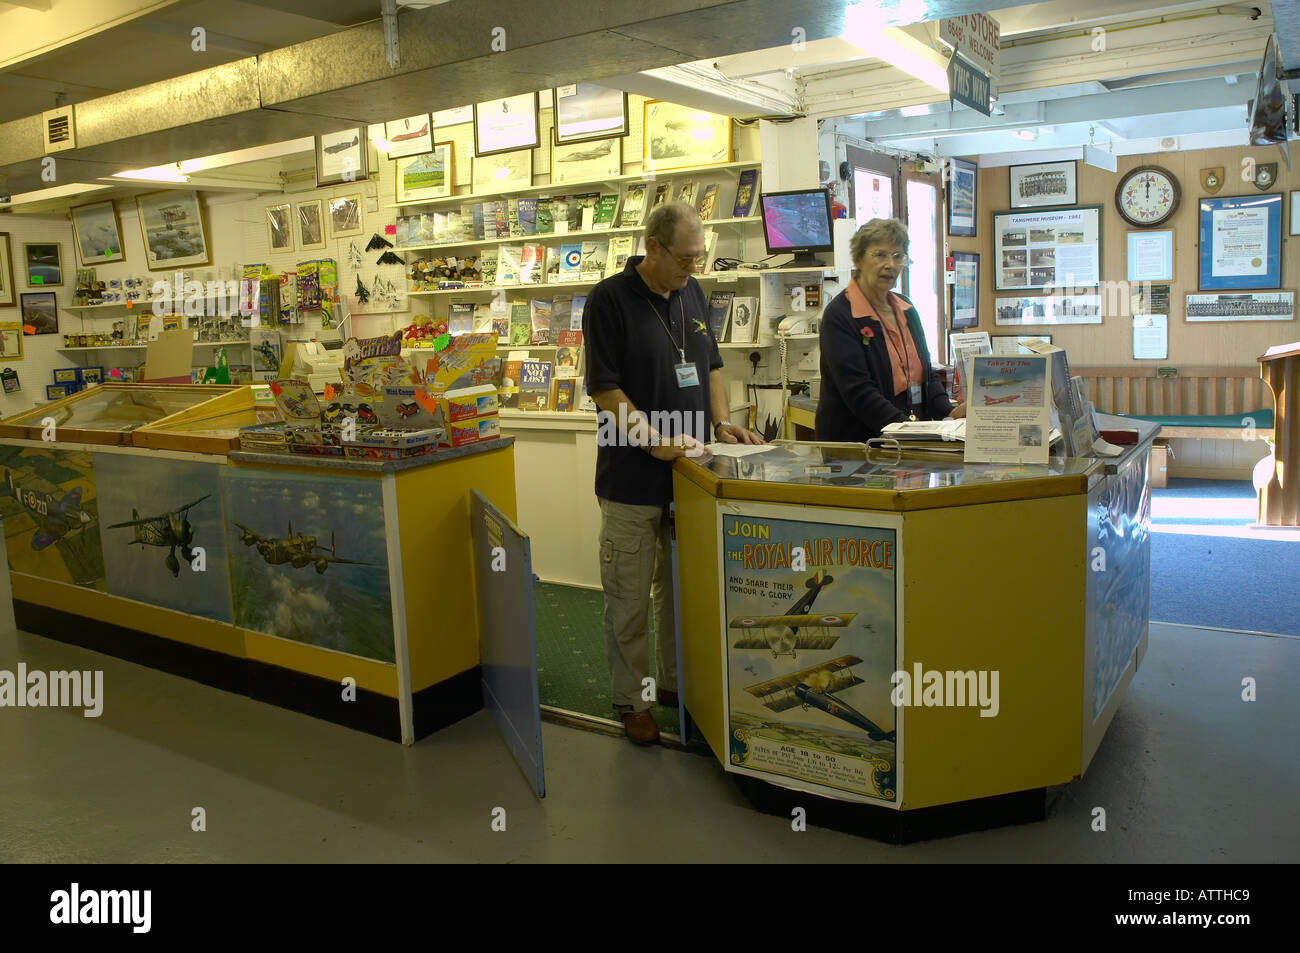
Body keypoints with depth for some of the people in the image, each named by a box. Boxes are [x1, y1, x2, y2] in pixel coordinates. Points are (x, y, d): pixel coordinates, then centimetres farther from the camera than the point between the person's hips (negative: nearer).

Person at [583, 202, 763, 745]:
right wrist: (654, 440, -24)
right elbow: (605, 389, -15)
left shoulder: (692, 293, 9)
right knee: (629, 597, 4)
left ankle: (674, 682, 33)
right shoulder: (610, 299, -11)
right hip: (633, 479, -6)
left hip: (689, 472, 6)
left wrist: (721, 422, 5)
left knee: (680, 586, 17)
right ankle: (630, 702, 19)